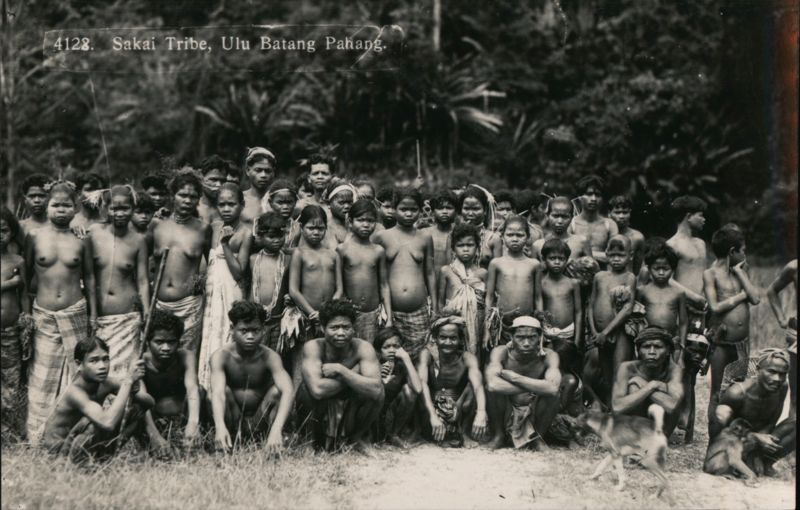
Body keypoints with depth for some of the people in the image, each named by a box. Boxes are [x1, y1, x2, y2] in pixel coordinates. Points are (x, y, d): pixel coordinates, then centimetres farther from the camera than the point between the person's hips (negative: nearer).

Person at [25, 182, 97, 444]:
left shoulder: (82, 239, 2)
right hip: (43, 316, 0)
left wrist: (93, 314, 7)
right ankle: (37, 438, 10)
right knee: (41, 378, 2)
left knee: (76, 374, 5)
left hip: (75, 313, 1)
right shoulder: (35, 237, 0)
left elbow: (89, 278, 8)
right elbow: (26, 276, 6)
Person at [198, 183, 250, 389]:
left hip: (231, 293, -5)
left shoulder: (245, 233, -7)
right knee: (209, 342, 7)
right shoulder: (214, 227, 9)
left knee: (227, 343, -5)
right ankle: (208, 385, 13)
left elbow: (239, 273, -11)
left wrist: (226, 244, -17)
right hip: (211, 292, 5)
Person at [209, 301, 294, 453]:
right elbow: (218, 393, -32)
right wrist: (220, 427, -53)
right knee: (224, 389, -26)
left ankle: (276, 447, -17)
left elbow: (288, 392, -32)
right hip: (232, 421, 0)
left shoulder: (269, 357, -16)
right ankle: (229, 446, -17)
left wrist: (276, 430, -50)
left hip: (260, 421, 0)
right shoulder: (221, 356, -16)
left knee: (276, 390, -24)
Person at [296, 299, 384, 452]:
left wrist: (340, 369, -32)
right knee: (307, 389, -30)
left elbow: (376, 389, -32)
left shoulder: (363, 348, -16)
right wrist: (354, 375, -27)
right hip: (320, 416, -1)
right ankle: (320, 439, 0)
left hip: (351, 415, 1)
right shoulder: (313, 347, -20)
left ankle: (358, 437, 7)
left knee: (376, 393, -26)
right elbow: (317, 390, -36)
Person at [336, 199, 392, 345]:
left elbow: (384, 285, 9)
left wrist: (389, 318, 5)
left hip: (373, 315, 2)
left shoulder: (379, 251, 6)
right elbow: (338, 288, -1)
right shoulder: (342, 249, -1)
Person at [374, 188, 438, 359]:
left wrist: (435, 308, 10)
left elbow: (430, 273, 12)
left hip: (419, 313, 1)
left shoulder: (425, 238, 8)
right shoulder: (382, 237, 4)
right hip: (391, 312, -1)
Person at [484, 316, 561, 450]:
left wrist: (515, 378, -31)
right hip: (506, 413, 0)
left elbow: (553, 387, -37)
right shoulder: (501, 352, -19)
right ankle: (498, 435, -1)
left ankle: (538, 437, 0)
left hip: (534, 413, 0)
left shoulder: (548, 356, -17)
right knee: (493, 387, -29)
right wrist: (533, 387, -31)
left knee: (553, 393, -28)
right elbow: (493, 385, -39)